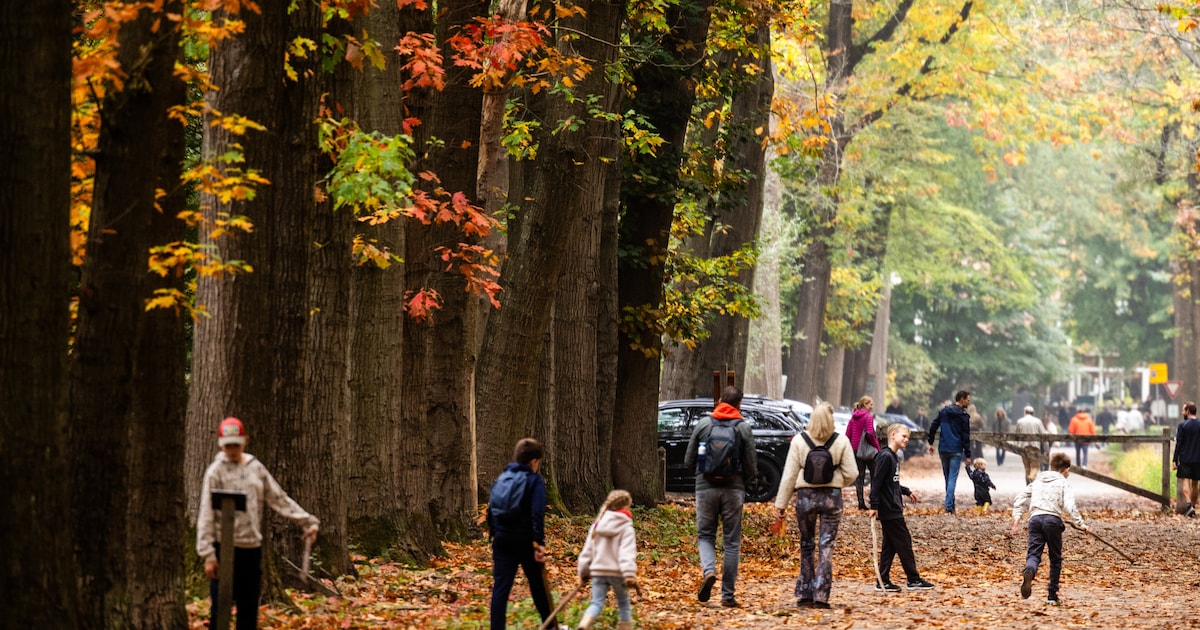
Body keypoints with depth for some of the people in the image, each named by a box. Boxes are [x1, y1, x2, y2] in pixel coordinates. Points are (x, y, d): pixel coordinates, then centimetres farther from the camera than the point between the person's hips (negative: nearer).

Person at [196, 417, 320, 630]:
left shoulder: (256, 468, 9)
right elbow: (206, 515, -8)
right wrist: (208, 554, -14)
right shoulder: (216, 471, -5)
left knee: (249, 609, 9)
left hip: (252, 548, 5)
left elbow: (280, 499, 13)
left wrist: (308, 521, 5)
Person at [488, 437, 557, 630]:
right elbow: (537, 513, -17)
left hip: (502, 538, 4)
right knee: (538, 585, 12)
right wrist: (539, 542, -19)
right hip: (525, 539, -4)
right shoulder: (535, 480, -7)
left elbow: (491, 508, 13)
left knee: (500, 586, -1)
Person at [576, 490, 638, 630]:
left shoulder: (597, 525, 9)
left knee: (597, 603, 0)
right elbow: (627, 552, -20)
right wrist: (630, 574, -28)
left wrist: (583, 572, 20)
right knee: (623, 603, 14)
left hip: (598, 571, 4)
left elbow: (587, 550, 12)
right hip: (617, 572, -4)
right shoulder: (626, 528, -7)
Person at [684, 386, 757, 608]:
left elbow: (688, 461, 4)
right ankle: (728, 594, 5)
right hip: (733, 489, 0)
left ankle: (709, 571, -17)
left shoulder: (703, 424, 1)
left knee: (705, 535, 12)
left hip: (706, 487, 0)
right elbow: (751, 468, -2)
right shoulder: (744, 428, -2)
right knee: (732, 541, 6)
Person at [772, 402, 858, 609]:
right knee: (826, 547, 2)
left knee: (806, 546, 14)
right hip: (832, 497, 0)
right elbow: (851, 472, -3)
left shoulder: (799, 441, -3)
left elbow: (789, 475, -3)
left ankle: (804, 594, 14)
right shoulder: (841, 442, -3)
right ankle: (821, 596, -4)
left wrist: (781, 505, 2)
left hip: (805, 496, 0)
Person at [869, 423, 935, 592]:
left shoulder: (893, 457, 14)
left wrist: (906, 492, 30)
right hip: (889, 510, -10)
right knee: (904, 543, -3)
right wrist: (874, 506, -22)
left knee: (890, 546, 10)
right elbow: (877, 482, -19)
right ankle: (914, 580, 3)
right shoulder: (885, 456, -15)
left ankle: (883, 581, 11)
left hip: (894, 509, 10)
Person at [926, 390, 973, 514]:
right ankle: (949, 506, -12)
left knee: (947, 477, 16)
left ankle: (950, 503, 20)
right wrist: (968, 455, -5)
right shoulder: (963, 415, -7)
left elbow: (933, 427, 7)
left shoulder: (944, 411, 9)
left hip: (943, 449, 5)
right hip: (956, 451, -5)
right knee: (952, 478, -5)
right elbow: (966, 436, -8)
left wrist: (931, 443, 14)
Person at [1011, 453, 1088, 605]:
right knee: (1055, 559, 11)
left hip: (1035, 518, 3)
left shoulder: (1037, 481, 24)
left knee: (1034, 553, -7)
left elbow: (1021, 497, 19)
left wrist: (1017, 515, 18)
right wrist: (1079, 523, -3)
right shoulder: (1063, 483, 9)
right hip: (1052, 518, -3)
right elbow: (1069, 505, -6)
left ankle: (1029, 571, -44)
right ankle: (1052, 595, 10)